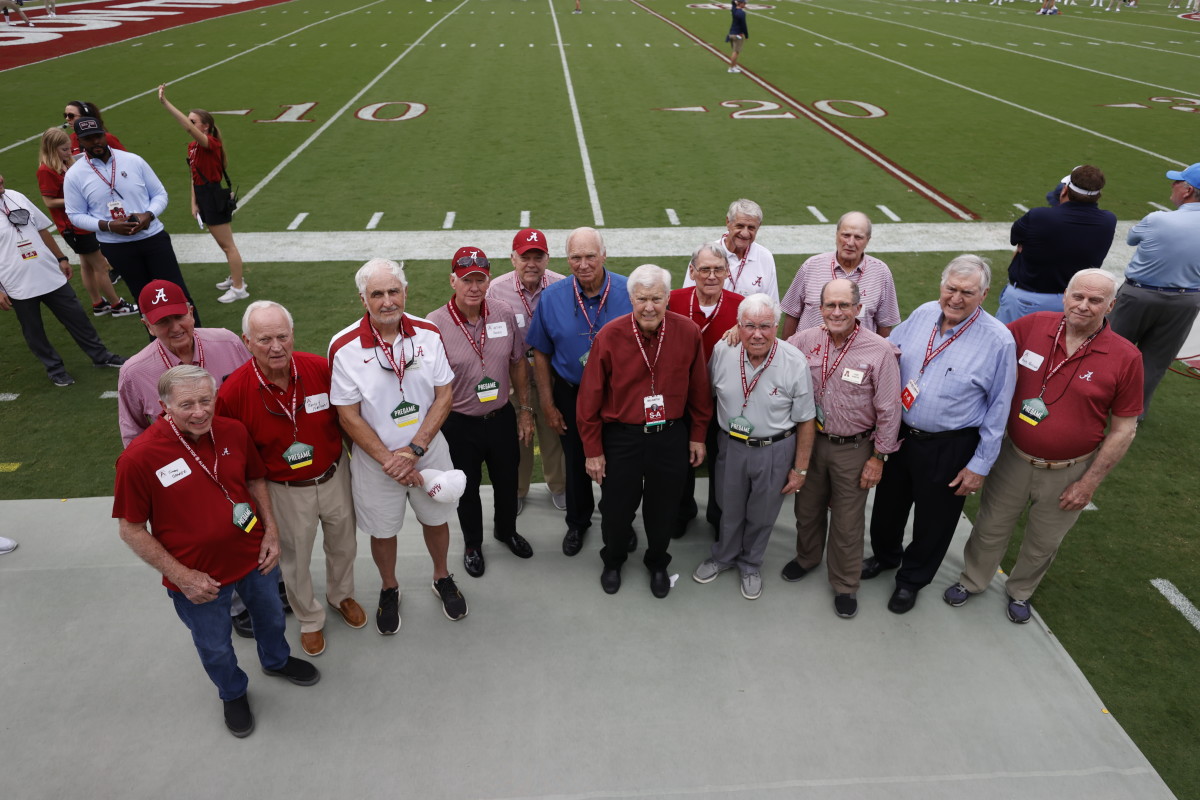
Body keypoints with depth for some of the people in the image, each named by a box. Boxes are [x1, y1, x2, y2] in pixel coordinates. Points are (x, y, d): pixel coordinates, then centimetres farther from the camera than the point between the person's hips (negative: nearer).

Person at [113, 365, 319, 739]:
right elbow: (131, 530, -15)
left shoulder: (233, 432, -12)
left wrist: (271, 531, -5)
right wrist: (180, 575, -17)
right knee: (215, 648, 22)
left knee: (271, 616, 29)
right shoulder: (139, 458, -24)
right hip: (198, 579, -3)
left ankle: (276, 660, 62)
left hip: (255, 556, 4)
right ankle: (233, 693, 53)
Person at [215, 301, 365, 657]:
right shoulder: (233, 392, -24)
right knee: (295, 560, 19)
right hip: (285, 491, -2)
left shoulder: (321, 368, -19)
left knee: (343, 545, 24)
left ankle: (342, 595, 56)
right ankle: (309, 619, 48)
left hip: (334, 475, 2)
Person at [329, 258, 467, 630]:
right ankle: (389, 589, 46)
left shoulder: (428, 333, -10)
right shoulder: (345, 346, -18)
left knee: (436, 519, 20)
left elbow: (444, 396, -8)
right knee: (382, 531, 17)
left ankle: (442, 578, 48)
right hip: (374, 459, -2)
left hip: (429, 450, 2)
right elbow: (349, 416, -13)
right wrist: (387, 459, -17)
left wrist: (413, 449, -16)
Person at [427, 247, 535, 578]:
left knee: (507, 481, 23)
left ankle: (506, 530, 53)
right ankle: (472, 544, 46)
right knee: (467, 489, 19)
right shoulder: (435, 324, -18)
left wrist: (525, 410, 6)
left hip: (502, 417, 3)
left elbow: (518, 364, 4)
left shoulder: (504, 314, -7)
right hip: (459, 425, -3)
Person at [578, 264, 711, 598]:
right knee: (617, 508, 14)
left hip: (672, 436, 1)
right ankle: (613, 561, 46)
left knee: (663, 508, 18)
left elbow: (699, 391, 2)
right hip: (621, 437, -1)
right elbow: (590, 399, -9)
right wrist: (593, 451, -5)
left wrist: (698, 436, 6)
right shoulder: (609, 336, -16)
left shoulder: (688, 332, -10)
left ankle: (657, 563, 47)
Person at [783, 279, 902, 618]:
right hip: (811, 441, 3)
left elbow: (888, 410, -12)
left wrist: (879, 456, -9)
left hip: (853, 449, -3)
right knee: (808, 508, 21)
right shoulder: (805, 340, -6)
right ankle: (807, 558, 49)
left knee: (847, 521, 11)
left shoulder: (879, 351, -17)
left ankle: (845, 584, 32)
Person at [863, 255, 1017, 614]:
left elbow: (998, 409, -12)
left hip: (948, 448, -4)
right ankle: (884, 555, 51)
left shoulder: (999, 340, -18)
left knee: (933, 519, 15)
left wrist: (980, 465, -10)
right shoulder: (923, 314, -5)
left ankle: (912, 580, 40)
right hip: (899, 433, 4)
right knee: (888, 503, 23)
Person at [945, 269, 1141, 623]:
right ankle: (972, 580, 46)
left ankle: (1020, 591, 50)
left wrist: (1090, 482, -8)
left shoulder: (1125, 357, -16)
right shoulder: (1034, 326, -13)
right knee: (991, 528, 19)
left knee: (1044, 543, 22)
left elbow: (1124, 428, -9)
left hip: (1068, 473, -1)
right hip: (1015, 458, 1)